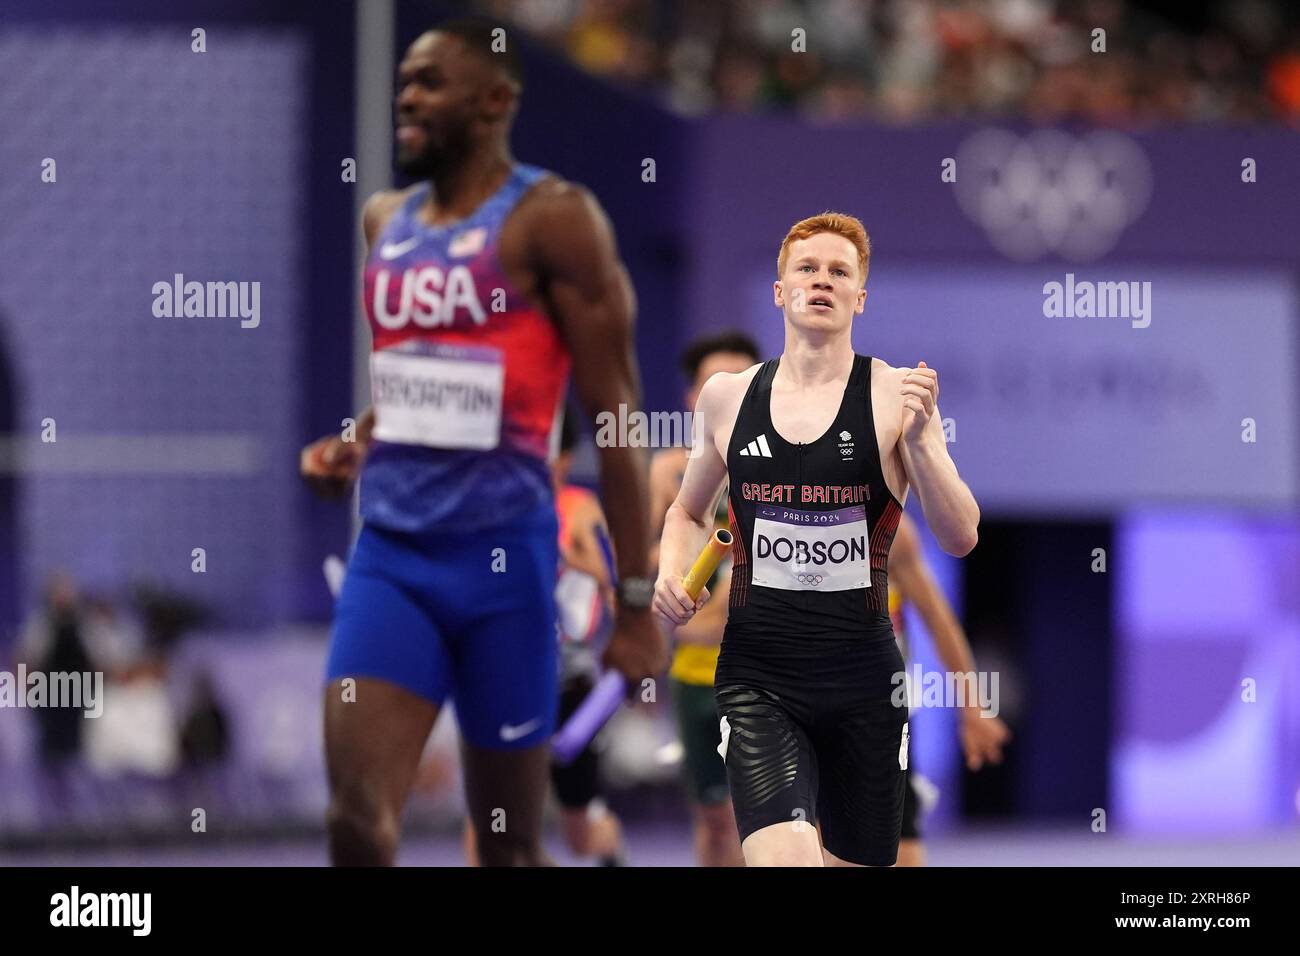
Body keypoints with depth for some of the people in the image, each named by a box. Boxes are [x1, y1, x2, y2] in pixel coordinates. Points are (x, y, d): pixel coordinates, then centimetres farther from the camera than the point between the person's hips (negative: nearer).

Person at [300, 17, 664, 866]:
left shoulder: (552, 219, -6)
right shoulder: (386, 222, 14)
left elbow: (614, 410, -8)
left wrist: (638, 600, -11)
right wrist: (353, 449, 5)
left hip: (503, 550, -5)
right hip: (389, 549, 5)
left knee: (510, 843, 5)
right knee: (358, 816, -10)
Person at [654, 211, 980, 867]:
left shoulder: (894, 396, -4)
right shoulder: (728, 397, 5)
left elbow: (960, 538, -10)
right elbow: (689, 511, 23)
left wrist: (919, 440, -24)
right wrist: (672, 572, 2)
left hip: (864, 682, 0)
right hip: (756, 681, 0)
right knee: (784, 858, -24)